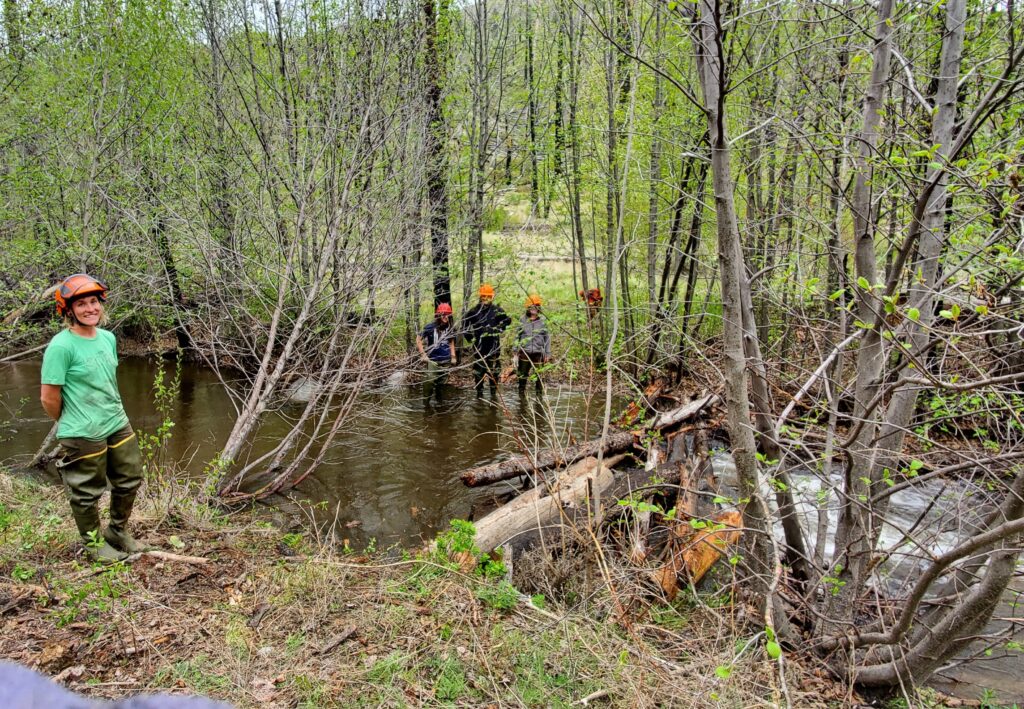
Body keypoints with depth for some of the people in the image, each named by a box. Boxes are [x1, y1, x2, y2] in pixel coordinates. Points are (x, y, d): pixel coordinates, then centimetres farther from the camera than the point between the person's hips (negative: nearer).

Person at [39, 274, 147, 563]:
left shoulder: (108, 338, 3)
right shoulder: (61, 346, -18)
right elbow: (49, 398, -14)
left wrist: (113, 414, 14)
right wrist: (72, 424, 0)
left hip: (119, 426, 7)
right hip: (83, 436, -7)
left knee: (129, 480, 19)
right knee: (87, 493, 10)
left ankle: (118, 531, 41)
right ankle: (94, 543, 32)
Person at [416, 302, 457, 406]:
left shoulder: (450, 328, 6)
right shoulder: (430, 327, -8)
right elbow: (418, 340, -1)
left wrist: (453, 356, 16)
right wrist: (423, 354, -5)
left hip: (446, 360, 4)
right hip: (433, 360, -4)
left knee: (442, 381, 9)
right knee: (430, 380, -15)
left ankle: (440, 401, 24)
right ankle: (426, 402, -4)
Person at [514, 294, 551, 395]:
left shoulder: (542, 320, 2)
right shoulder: (523, 320, 4)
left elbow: (547, 337, 6)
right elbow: (517, 336, 9)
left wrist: (548, 353, 4)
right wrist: (516, 351, 7)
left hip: (538, 352, 0)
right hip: (524, 352, 1)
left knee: (538, 376, 4)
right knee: (522, 375, 5)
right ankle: (521, 393, 17)